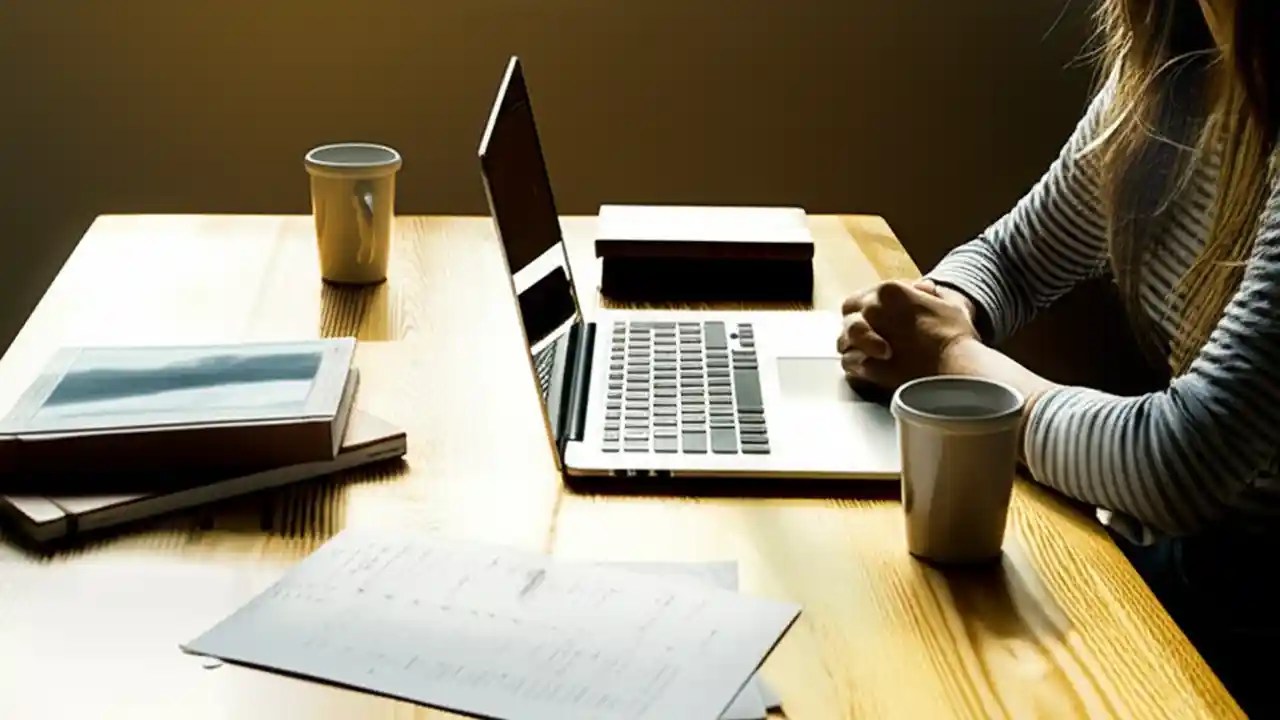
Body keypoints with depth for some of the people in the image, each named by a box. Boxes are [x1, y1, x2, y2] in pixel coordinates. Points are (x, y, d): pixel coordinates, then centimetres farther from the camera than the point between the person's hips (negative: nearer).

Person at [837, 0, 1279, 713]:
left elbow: (1180, 463, -30)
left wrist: (954, 357, -15)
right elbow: (1009, 260, 13)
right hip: (1148, 537, 6)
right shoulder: (1163, 80, -2)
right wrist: (942, 315, -11)